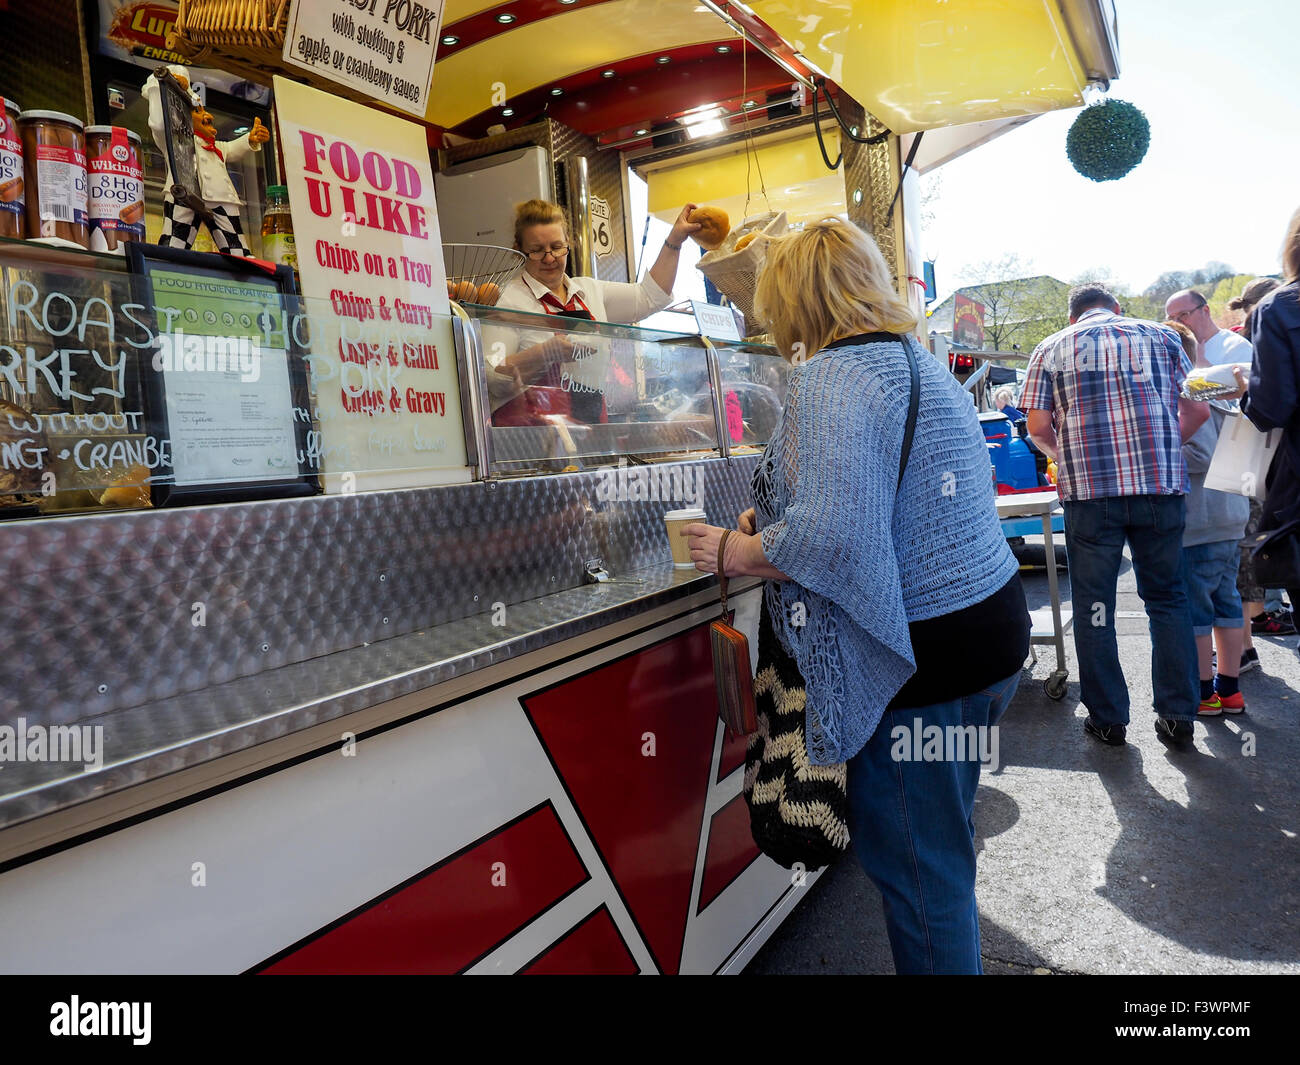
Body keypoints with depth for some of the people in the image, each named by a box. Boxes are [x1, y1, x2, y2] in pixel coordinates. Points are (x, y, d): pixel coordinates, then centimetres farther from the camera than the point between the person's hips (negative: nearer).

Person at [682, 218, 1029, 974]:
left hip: (919, 657, -10)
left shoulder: (832, 378, -16)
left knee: (915, 862, 6)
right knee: (945, 841, 24)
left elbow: (834, 537, -27)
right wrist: (774, 524, 18)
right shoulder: (927, 365, 15)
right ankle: (953, 957, 41)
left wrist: (736, 553, -11)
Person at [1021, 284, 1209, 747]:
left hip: (1088, 488, -1)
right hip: (1161, 487, 2)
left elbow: (1038, 425, 3)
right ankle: (1178, 715, 19)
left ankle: (1108, 718, 15)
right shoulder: (1160, 335, 13)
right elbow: (1198, 410, 8)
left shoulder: (1052, 348, 9)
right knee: (1167, 599, 14)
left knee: (1094, 605, 8)